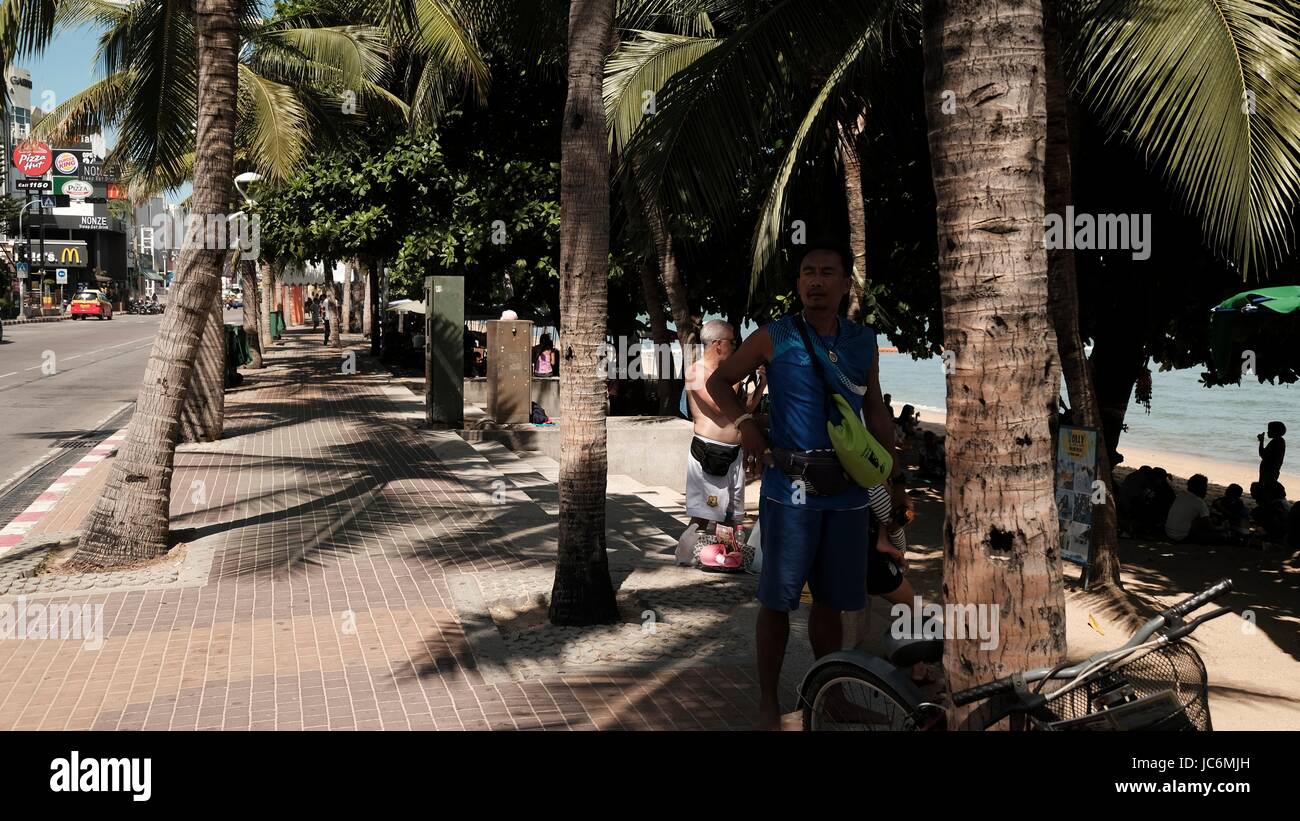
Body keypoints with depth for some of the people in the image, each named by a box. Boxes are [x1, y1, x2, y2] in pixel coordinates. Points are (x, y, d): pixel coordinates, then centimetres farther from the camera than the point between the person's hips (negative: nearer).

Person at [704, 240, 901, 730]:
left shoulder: (864, 342, 7)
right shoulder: (775, 337, -2)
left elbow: (876, 410, 16)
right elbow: (717, 381, 5)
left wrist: (895, 474, 8)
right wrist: (745, 424, -12)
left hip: (849, 492, 3)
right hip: (790, 491, -3)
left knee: (831, 599, 14)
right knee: (777, 598, 2)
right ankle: (768, 700, 15)